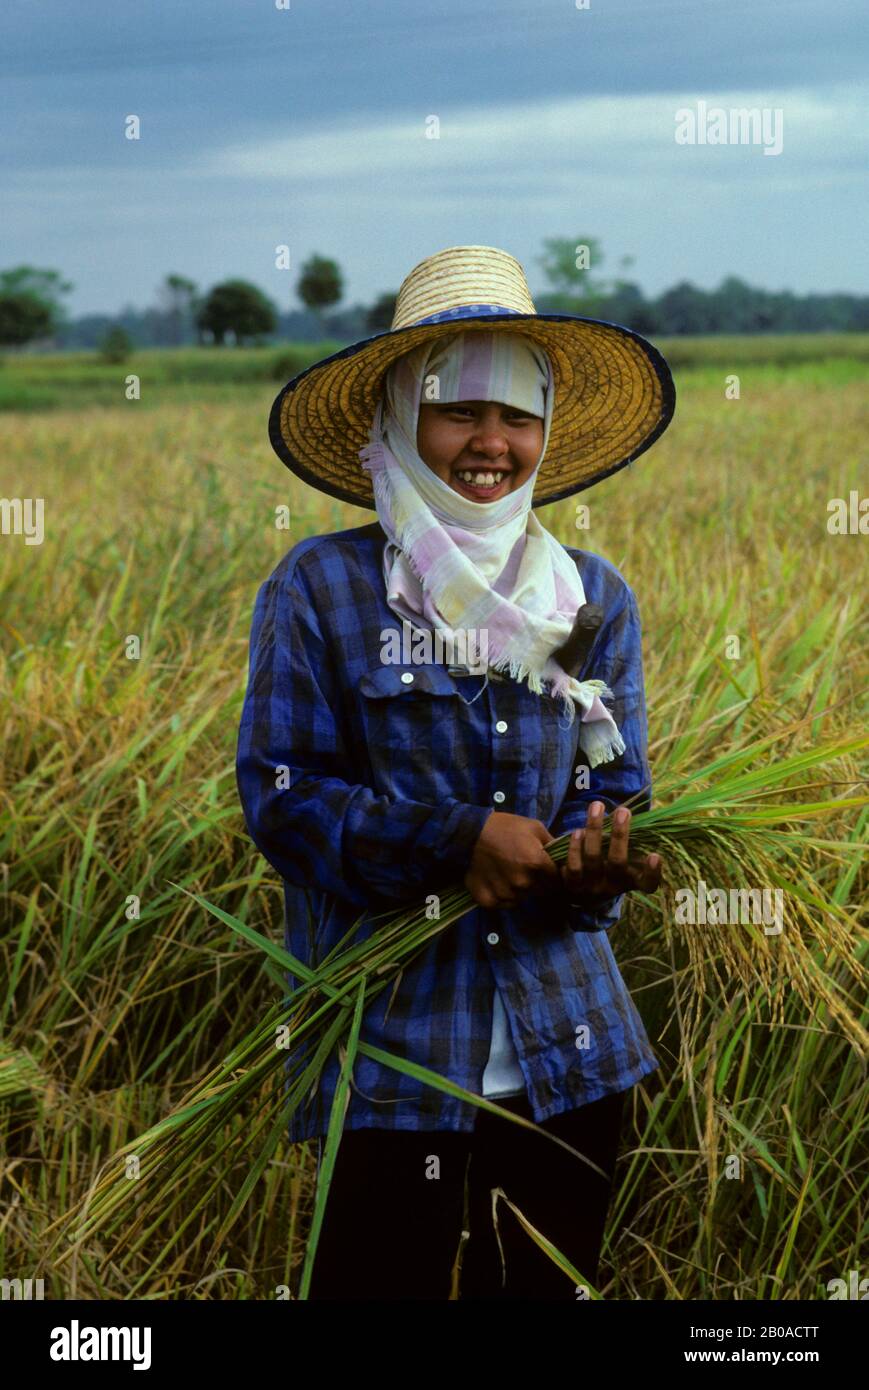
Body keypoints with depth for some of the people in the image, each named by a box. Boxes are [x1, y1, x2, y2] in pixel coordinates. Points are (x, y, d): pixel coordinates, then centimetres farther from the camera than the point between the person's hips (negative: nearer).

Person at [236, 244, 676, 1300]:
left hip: (568, 1050, 4)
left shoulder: (594, 599, 6)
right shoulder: (321, 587, -5)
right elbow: (280, 795, -9)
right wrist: (458, 842, -21)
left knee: (544, 1287, 15)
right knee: (379, 1283, 5)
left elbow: (618, 794, 6)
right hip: (385, 1049, -3)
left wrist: (605, 855, -18)